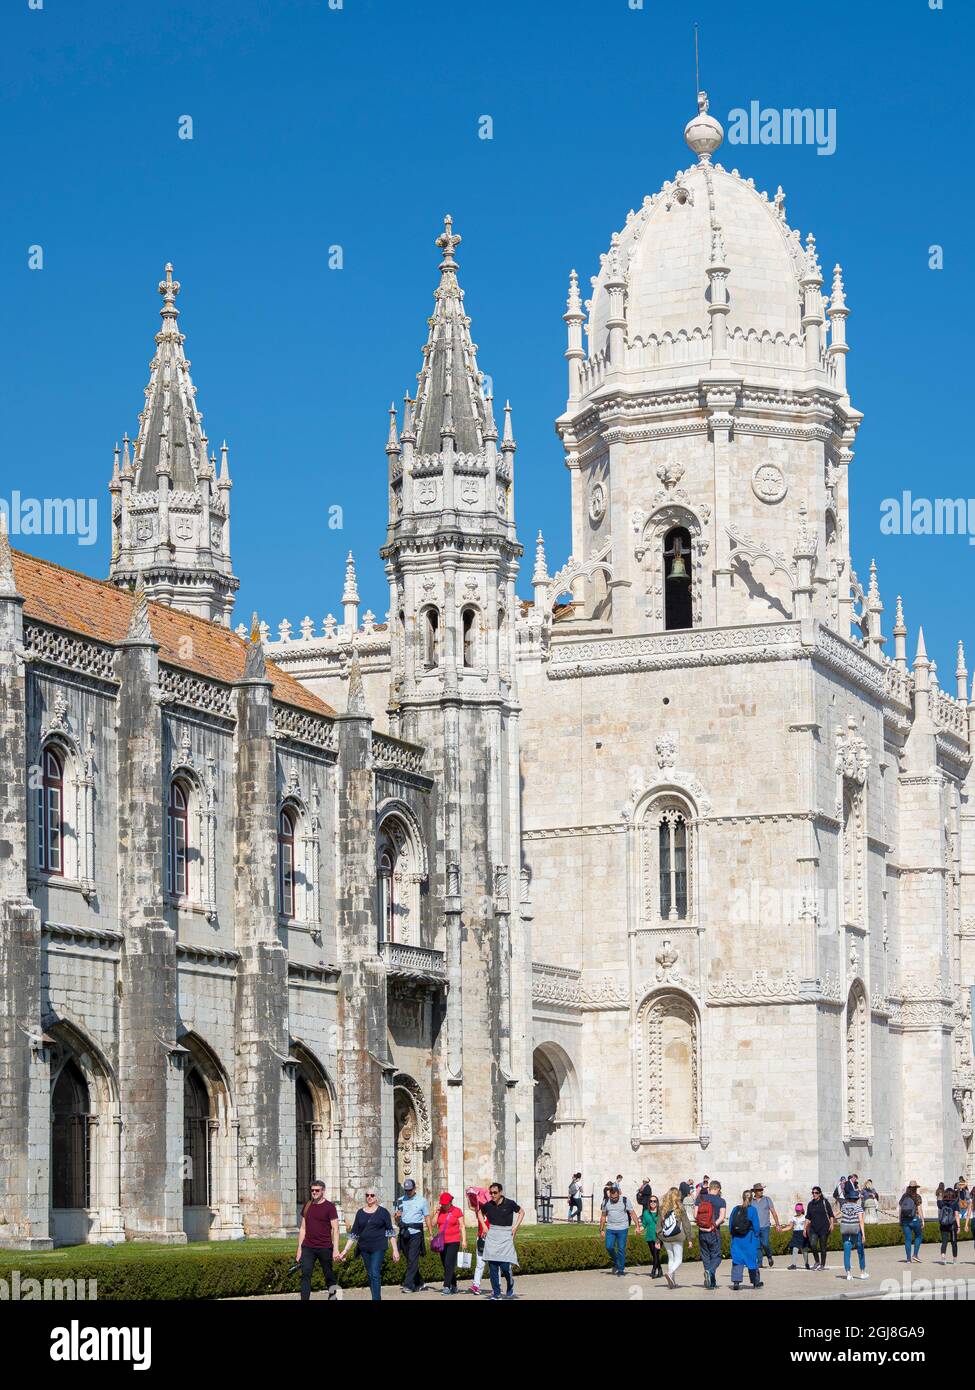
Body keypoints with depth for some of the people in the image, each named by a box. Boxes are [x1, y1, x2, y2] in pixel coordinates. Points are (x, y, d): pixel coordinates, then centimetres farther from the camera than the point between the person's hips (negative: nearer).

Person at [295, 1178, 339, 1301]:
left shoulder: (330, 1207, -3)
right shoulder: (307, 1206, 12)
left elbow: (335, 1229, -6)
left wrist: (335, 1249, -14)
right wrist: (299, 1249, 13)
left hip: (324, 1248, -4)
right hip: (308, 1248, 4)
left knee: (329, 1275, 5)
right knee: (305, 1275, -9)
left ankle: (333, 1295, 23)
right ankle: (304, 1300, -15)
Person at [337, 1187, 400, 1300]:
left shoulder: (383, 1212, 0)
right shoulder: (360, 1213, 9)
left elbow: (391, 1232, 0)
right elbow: (354, 1234, 10)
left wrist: (395, 1250, -5)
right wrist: (345, 1251, 6)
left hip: (378, 1248, -4)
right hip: (364, 1248, 4)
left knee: (375, 1274, -14)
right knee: (370, 1275, 9)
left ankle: (376, 1298, -16)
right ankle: (377, 1297, 18)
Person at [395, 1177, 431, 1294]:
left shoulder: (422, 1201, 4)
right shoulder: (400, 1201, 13)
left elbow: (427, 1218, 3)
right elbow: (397, 1221, 18)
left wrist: (431, 1234, -4)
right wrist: (397, 1217, -6)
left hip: (416, 1233, -4)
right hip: (404, 1232, 5)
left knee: (413, 1259, -12)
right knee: (409, 1259, 8)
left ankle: (408, 1285, -15)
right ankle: (419, 1283, 20)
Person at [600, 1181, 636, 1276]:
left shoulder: (625, 1201, -6)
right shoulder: (606, 1202, 3)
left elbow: (632, 1214, -2)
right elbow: (603, 1216, 12)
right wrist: (601, 1230, 11)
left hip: (622, 1229, -3)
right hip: (610, 1229, 3)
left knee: (621, 1249, -3)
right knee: (609, 1247, -7)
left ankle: (621, 1269, 7)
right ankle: (616, 1263, 18)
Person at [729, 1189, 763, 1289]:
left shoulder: (735, 1209, 2)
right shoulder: (752, 1210, -8)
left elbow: (730, 1224, 5)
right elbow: (756, 1226, -8)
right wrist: (757, 1237, 2)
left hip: (736, 1239, 2)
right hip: (749, 1239, -2)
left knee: (737, 1260, 3)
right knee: (752, 1259, 10)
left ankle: (736, 1281, -11)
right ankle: (756, 1282, 21)